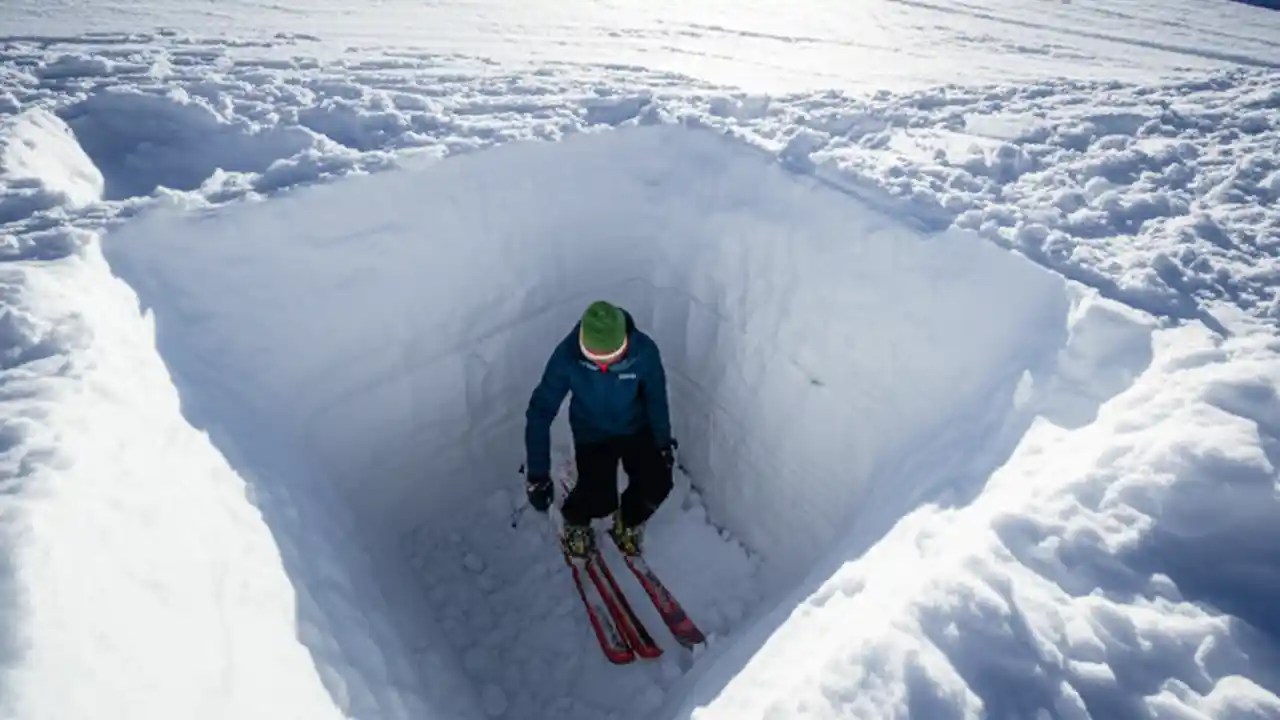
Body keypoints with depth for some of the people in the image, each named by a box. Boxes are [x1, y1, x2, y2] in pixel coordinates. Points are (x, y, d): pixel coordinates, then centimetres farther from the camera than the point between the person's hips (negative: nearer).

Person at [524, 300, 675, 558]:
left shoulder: (644, 351, -27)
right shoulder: (567, 355, -30)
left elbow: (656, 399, -8)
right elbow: (540, 411, -24)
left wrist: (664, 442, -6)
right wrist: (538, 473, -25)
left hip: (636, 430, 2)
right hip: (592, 435, -1)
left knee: (657, 485, -16)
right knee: (600, 500, -20)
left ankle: (629, 521, 21)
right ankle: (575, 520, 19)